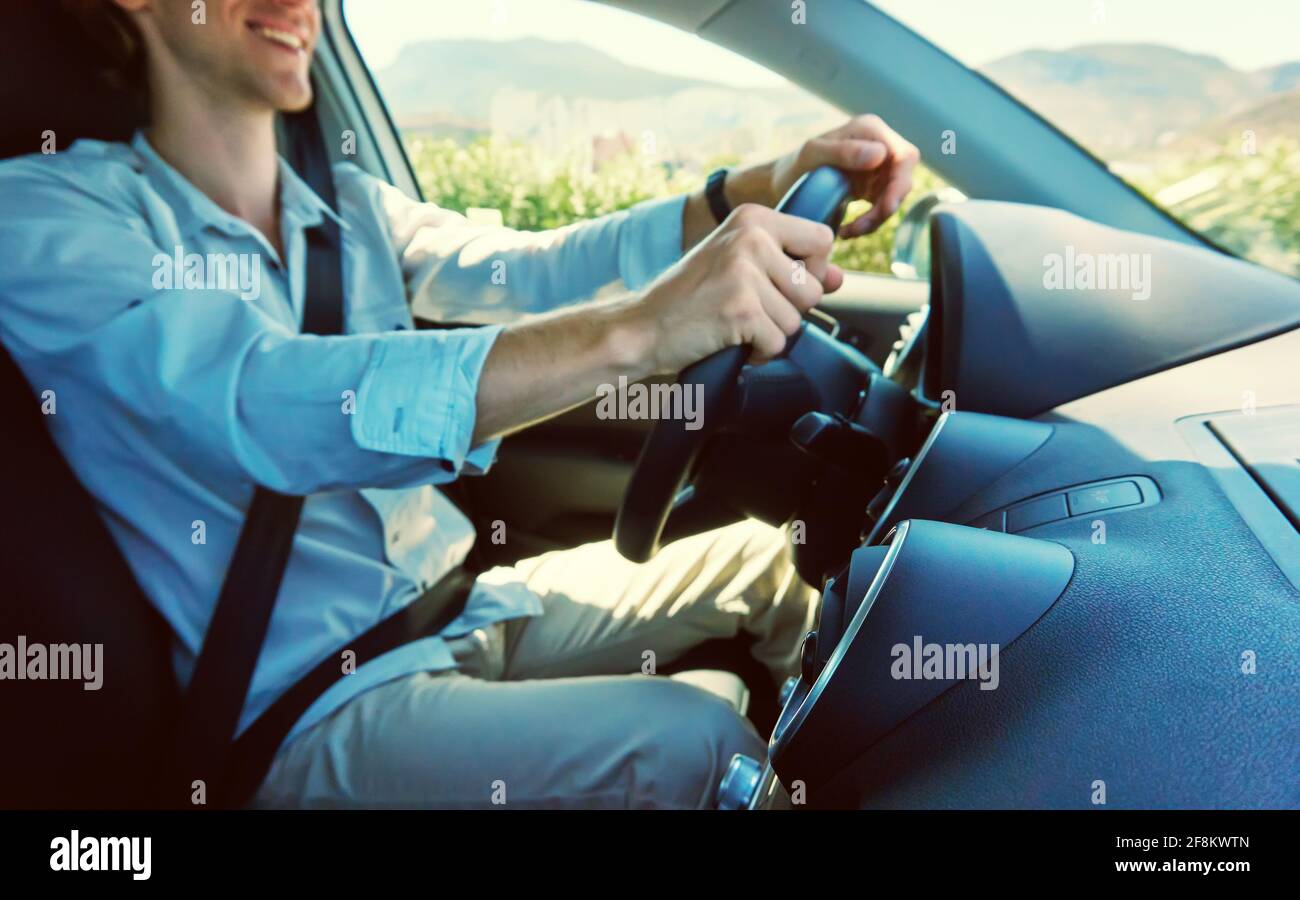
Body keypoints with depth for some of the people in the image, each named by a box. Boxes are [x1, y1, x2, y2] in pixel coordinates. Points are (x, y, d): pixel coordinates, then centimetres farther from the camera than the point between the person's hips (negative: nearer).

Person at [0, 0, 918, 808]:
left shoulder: (354, 209, 9)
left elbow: (531, 268, -5)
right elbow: (256, 404, -30)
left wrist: (764, 187, -21)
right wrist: (636, 327, -41)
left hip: (459, 606, 7)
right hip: (313, 705, -7)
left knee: (768, 559, 8)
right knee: (687, 739, -24)